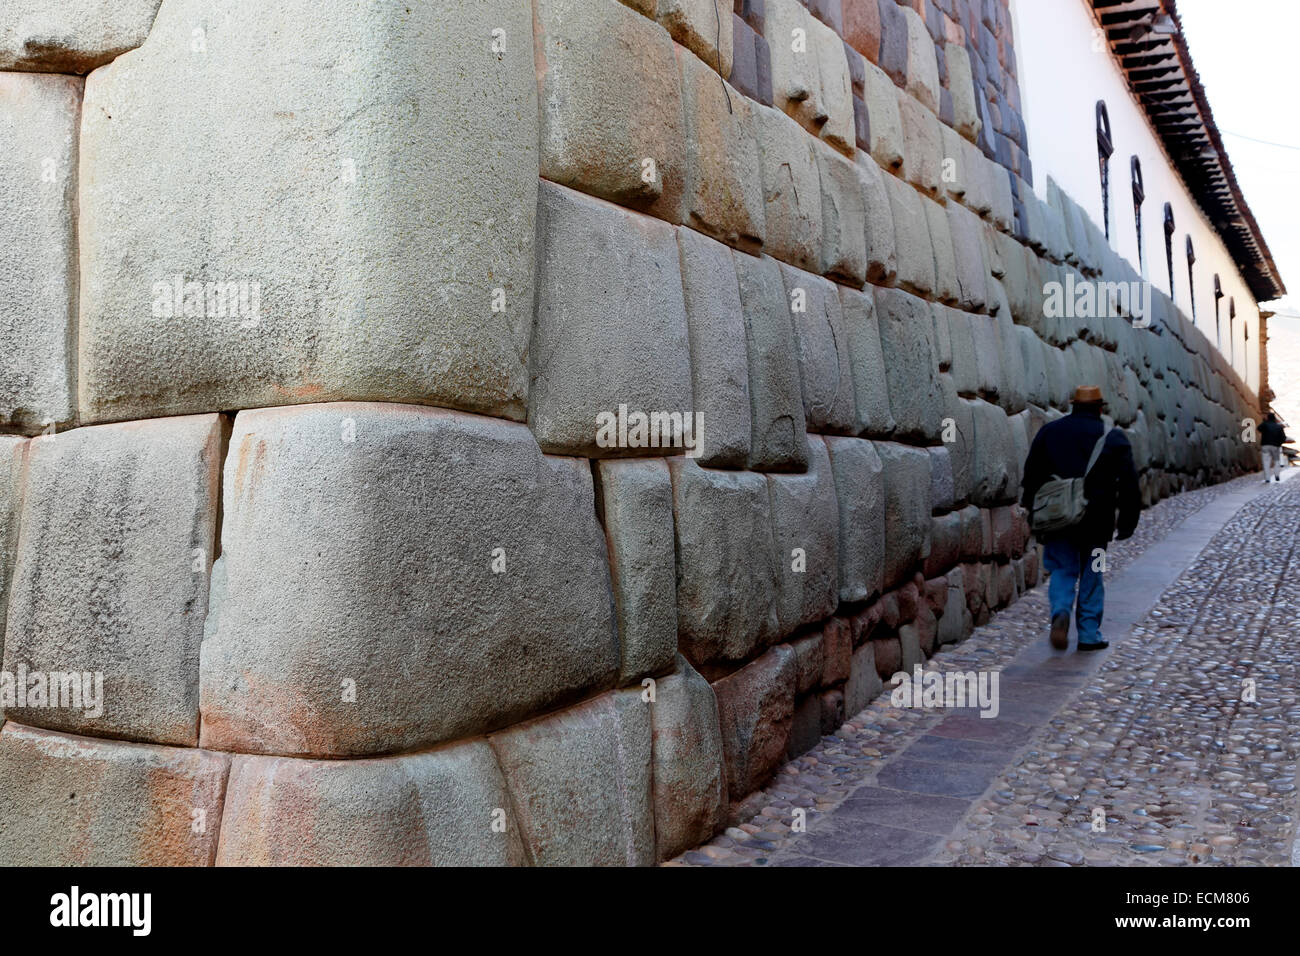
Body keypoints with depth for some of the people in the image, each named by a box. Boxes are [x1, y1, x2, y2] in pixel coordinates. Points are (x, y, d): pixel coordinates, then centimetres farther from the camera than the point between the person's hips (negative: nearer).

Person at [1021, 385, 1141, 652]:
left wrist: (1033, 511, 14)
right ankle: (1089, 635, 14)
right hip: (1096, 521, -1)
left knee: (1062, 570, 9)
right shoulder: (1113, 437, 1)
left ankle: (1060, 613, -19)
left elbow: (1031, 475, 7)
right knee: (1091, 575, 10)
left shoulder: (1049, 431, 6)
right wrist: (1127, 523, 5)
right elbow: (1129, 485, -1)